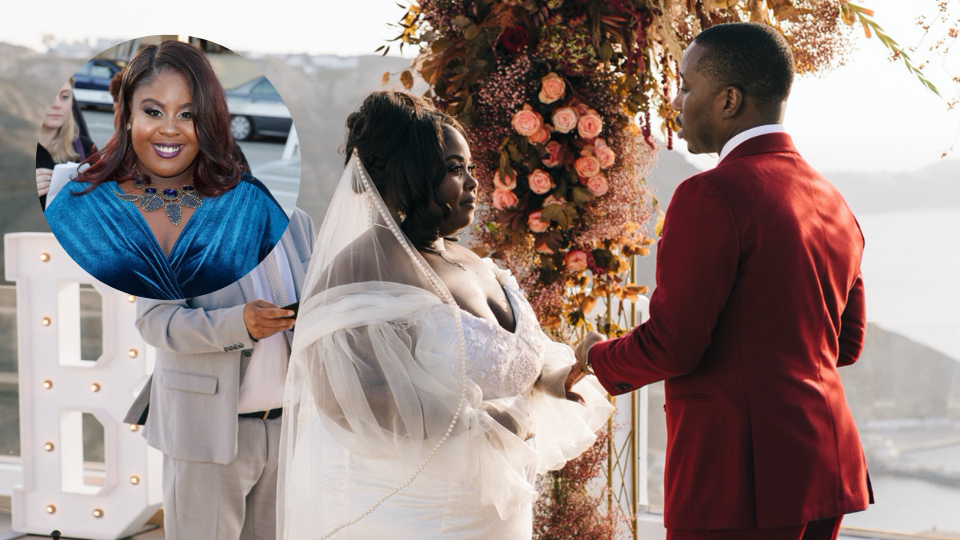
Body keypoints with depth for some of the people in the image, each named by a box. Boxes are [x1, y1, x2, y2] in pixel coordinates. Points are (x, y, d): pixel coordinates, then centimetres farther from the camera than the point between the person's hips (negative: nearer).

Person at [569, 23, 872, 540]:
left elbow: (671, 344, -18)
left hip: (738, 480, -8)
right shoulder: (834, 204, 12)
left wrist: (599, 356, 2)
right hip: (825, 466, 9)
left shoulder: (712, 196, -15)